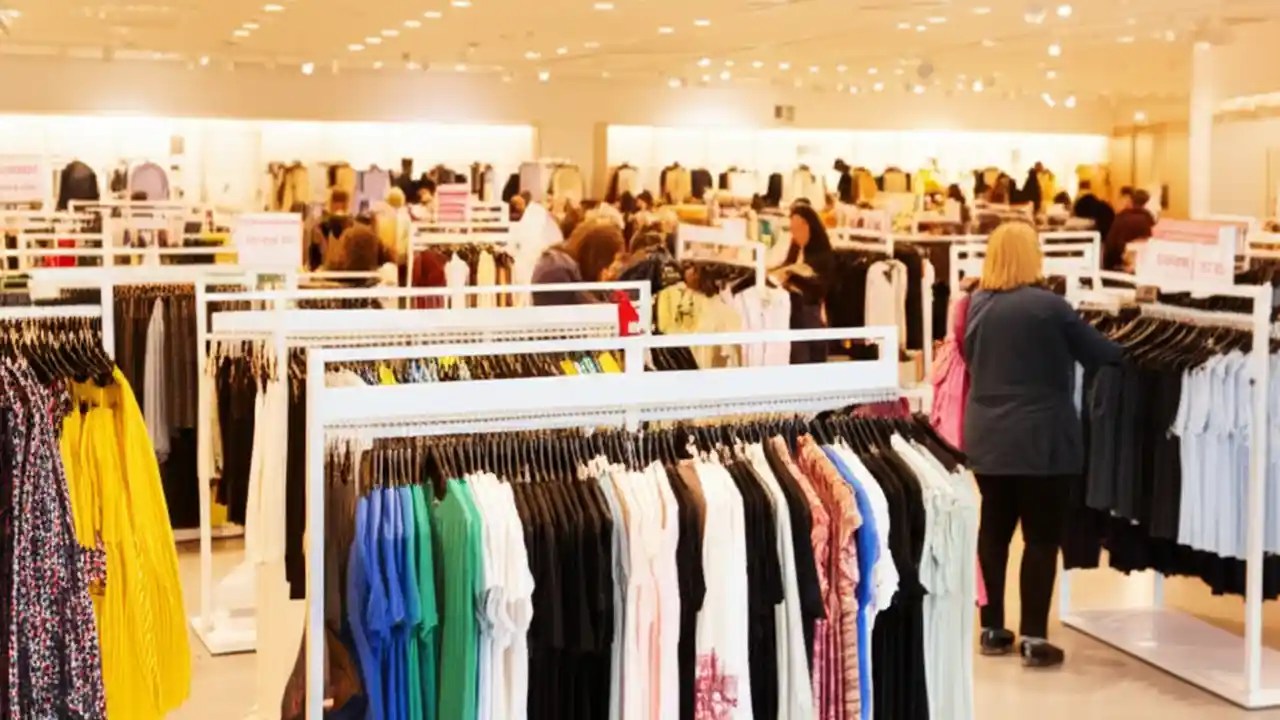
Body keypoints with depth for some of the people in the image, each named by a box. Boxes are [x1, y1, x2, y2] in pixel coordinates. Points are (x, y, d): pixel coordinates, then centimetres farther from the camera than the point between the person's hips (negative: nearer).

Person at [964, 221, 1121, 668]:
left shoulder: (977, 304, 3)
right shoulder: (1048, 306, -13)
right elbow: (1101, 354, -3)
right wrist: (1126, 350, 16)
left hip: (987, 436, 6)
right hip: (1040, 439, -6)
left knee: (993, 529, 13)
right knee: (1042, 536, 2)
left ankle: (992, 628, 21)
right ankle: (1034, 638, 3)